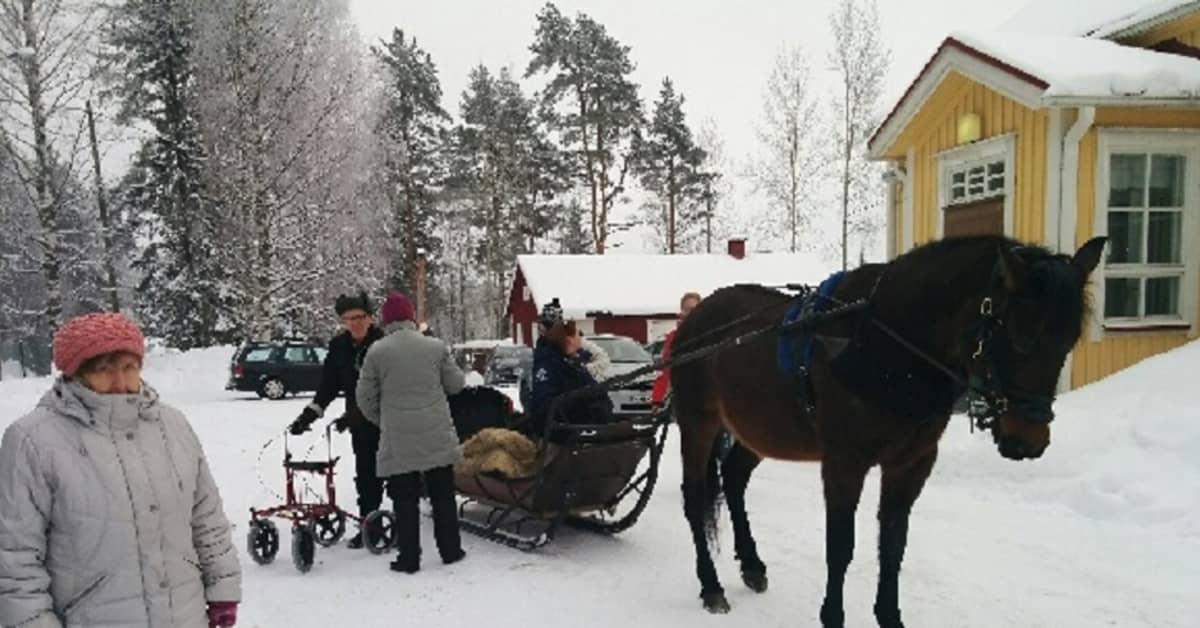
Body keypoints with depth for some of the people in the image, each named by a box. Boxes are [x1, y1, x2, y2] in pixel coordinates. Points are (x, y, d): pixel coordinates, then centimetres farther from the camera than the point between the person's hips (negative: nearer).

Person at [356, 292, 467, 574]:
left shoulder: (376, 351, -5)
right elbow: (456, 384, 6)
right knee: (443, 496, 14)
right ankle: (450, 549, 22)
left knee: (405, 500, 7)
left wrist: (381, 421, 18)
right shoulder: (436, 347, -2)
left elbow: (366, 397, 0)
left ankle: (409, 558, 11)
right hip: (437, 436, 2)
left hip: (397, 440, -1)